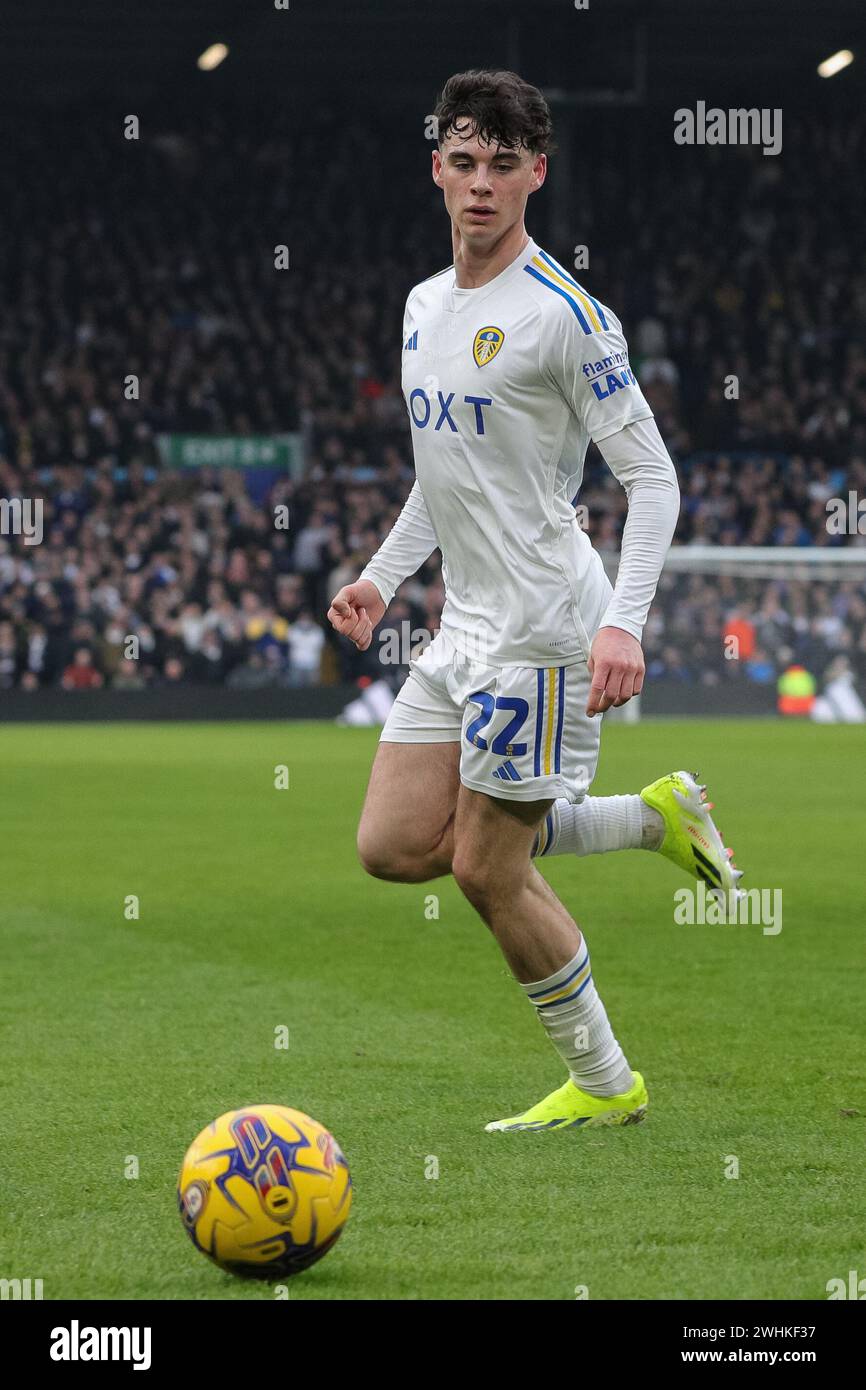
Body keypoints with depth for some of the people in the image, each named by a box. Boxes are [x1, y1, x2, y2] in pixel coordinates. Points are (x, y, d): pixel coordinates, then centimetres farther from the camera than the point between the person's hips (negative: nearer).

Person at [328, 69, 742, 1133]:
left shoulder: (563, 314, -13)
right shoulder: (425, 305, 12)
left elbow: (651, 476, -15)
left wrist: (623, 625, -24)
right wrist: (383, 575, 17)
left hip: (542, 632, -9)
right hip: (463, 627, 9)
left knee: (487, 872, -5)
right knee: (393, 846, 5)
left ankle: (604, 1085, 13)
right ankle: (653, 819, 17)